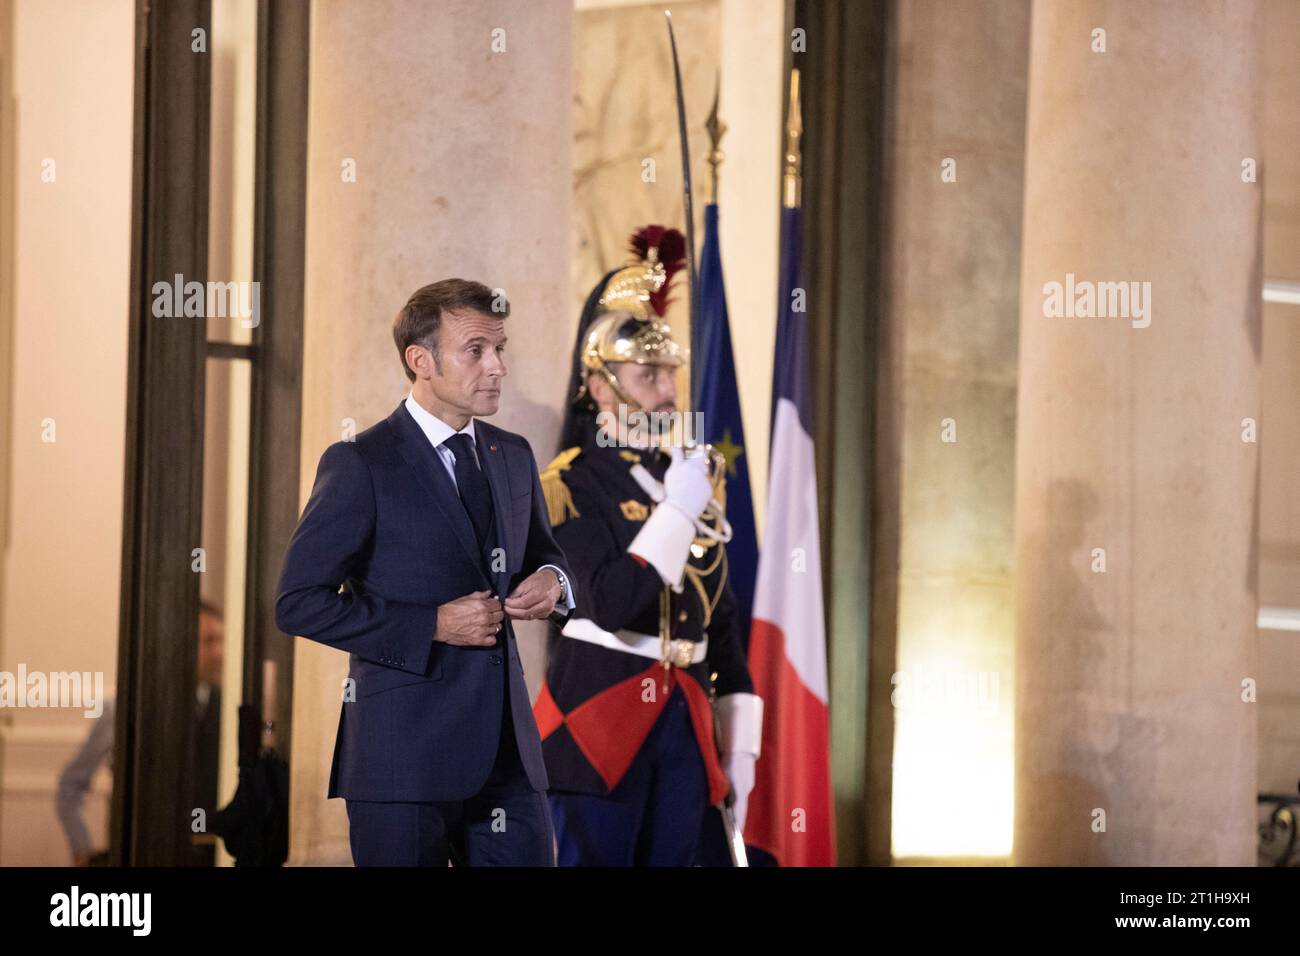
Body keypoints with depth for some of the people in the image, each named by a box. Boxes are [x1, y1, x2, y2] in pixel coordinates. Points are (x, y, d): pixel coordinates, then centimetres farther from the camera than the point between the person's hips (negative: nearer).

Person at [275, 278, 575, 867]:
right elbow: (299, 603, -10)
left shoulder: (513, 458, 13)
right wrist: (432, 627, -16)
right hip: (405, 749, -5)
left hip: (509, 750, 6)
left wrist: (551, 580, 2)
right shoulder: (360, 465, -7)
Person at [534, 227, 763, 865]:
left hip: (685, 722, 6)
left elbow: (722, 622, 17)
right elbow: (613, 606, -20)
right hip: (600, 723, -6)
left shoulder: (694, 477, 14)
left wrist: (739, 740, 12)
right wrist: (678, 511, -16)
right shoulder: (572, 484, -7)